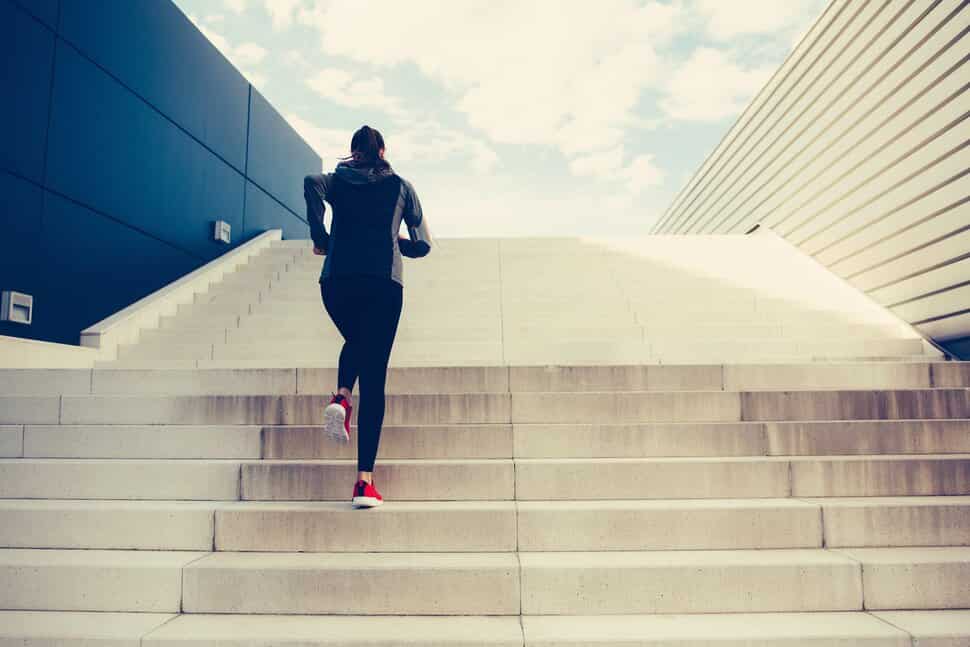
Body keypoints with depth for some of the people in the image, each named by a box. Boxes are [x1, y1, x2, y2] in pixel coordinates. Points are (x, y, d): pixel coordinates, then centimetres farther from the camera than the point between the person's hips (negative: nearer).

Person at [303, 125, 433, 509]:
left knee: (354, 342, 31)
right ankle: (364, 480, -8)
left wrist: (321, 239, 0)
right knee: (374, 377, -2)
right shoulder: (401, 186, 19)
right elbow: (423, 244, 17)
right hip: (384, 283, -1)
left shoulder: (337, 180, 18)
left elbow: (311, 183, -7)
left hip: (337, 280, 1)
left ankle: (341, 398, 0)